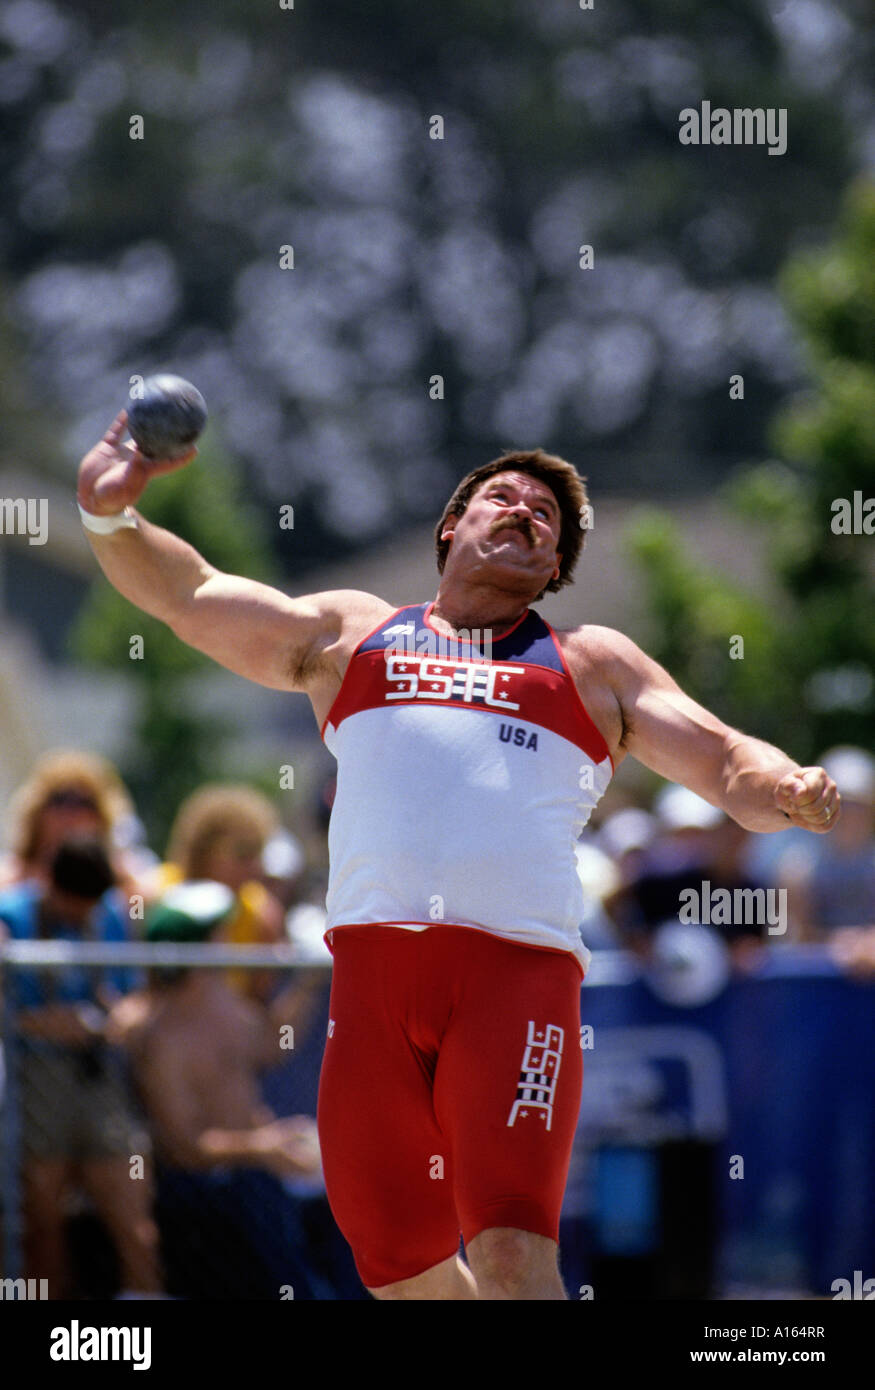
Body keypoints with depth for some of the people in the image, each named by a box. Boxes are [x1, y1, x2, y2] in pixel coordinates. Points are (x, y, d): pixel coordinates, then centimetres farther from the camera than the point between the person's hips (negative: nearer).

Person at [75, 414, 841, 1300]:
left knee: (513, 1256, -19)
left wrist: (787, 790, -8)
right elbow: (187, 596, 22)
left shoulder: (592, 666, 23)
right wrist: (112, 517, 3)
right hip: (372, 965, 2)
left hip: (518, 969, -2)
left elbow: (728, 767, 16)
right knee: (399, 1266, 4)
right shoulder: (349, 635, 26)